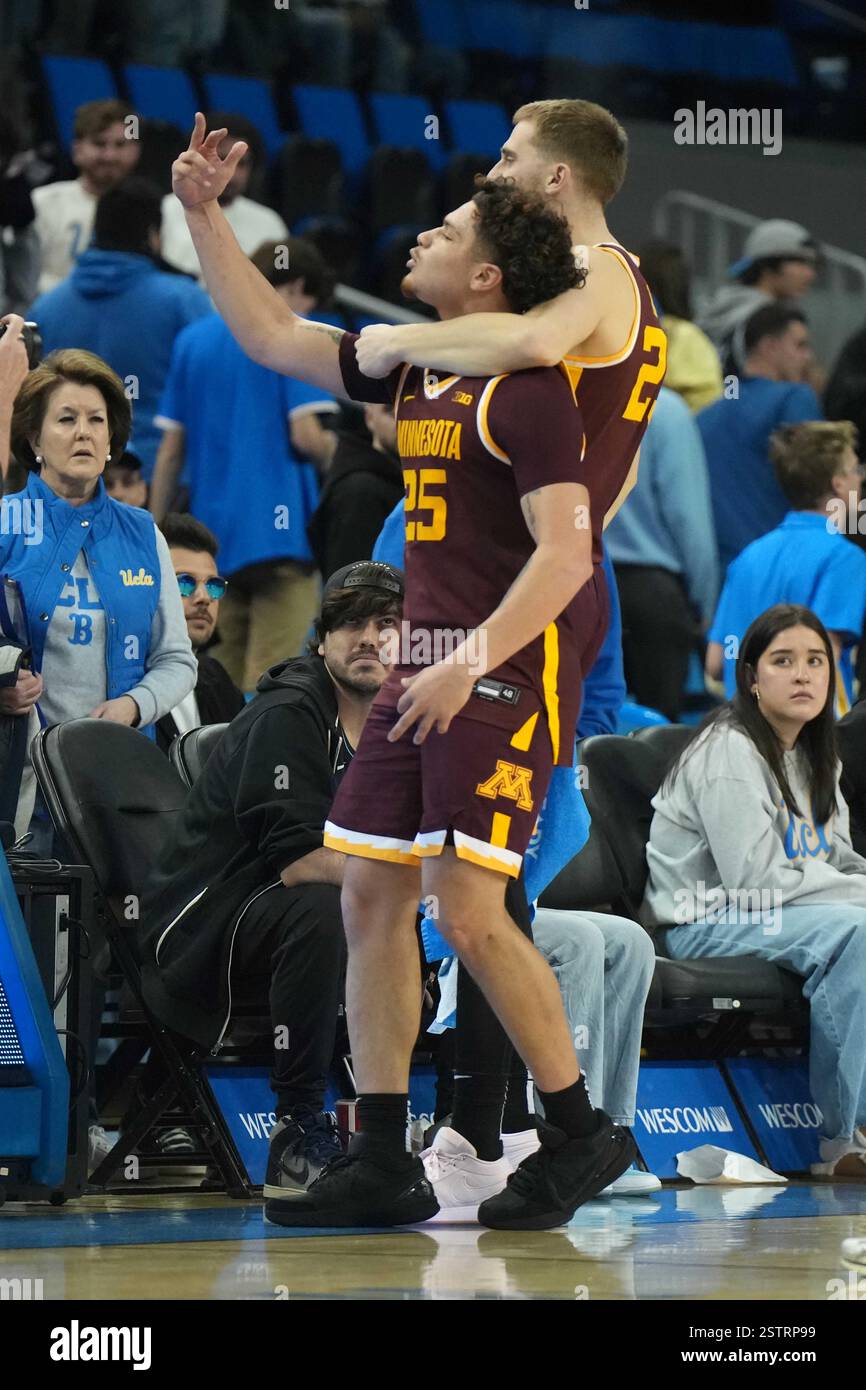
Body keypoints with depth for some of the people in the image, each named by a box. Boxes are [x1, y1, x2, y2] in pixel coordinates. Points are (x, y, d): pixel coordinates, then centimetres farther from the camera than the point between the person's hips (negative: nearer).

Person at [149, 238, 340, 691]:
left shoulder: (193, 340, 15)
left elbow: (170, 451, 13)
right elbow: (306, 436, -12)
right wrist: (335, 453, 9)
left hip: (213, 533, 6)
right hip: (278, 530, -6)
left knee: (225, 686, 11)